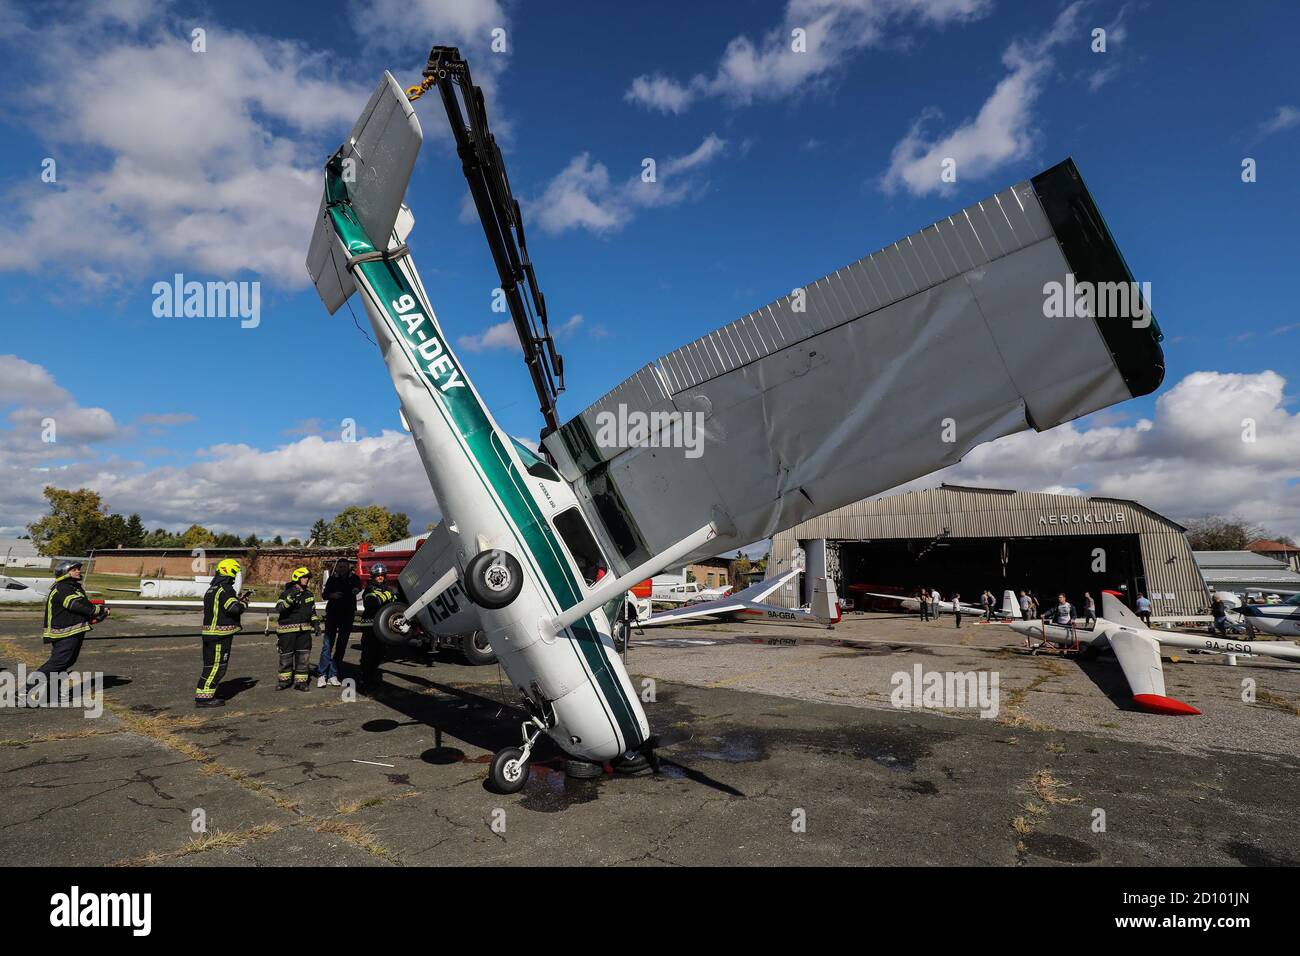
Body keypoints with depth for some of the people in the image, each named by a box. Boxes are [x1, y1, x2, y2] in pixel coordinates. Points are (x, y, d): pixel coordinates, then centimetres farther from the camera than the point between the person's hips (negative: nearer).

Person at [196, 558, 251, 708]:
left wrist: (239, 597, 17)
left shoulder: (212, 588, 16)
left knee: (210, 664, 19)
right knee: (217, 666, -4)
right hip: (220, 634, -10)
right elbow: (234, 609, -26)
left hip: (209, 633, 10)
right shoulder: (225, 589, -16)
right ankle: (204, 697, -2)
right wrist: (244, 603, -7)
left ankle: (205, 694, 28)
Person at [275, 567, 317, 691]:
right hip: (287, 629, -5)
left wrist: (315, 624, 15)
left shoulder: (309, 594, 12)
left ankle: (300, 681, 10)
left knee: (304, 655, 1)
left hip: (304, 629, 5)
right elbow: (278, 608, -20)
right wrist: (290, 598, -31)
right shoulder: (287, 593, -7)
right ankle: (284, 679, 20)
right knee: (286, 655, 4)